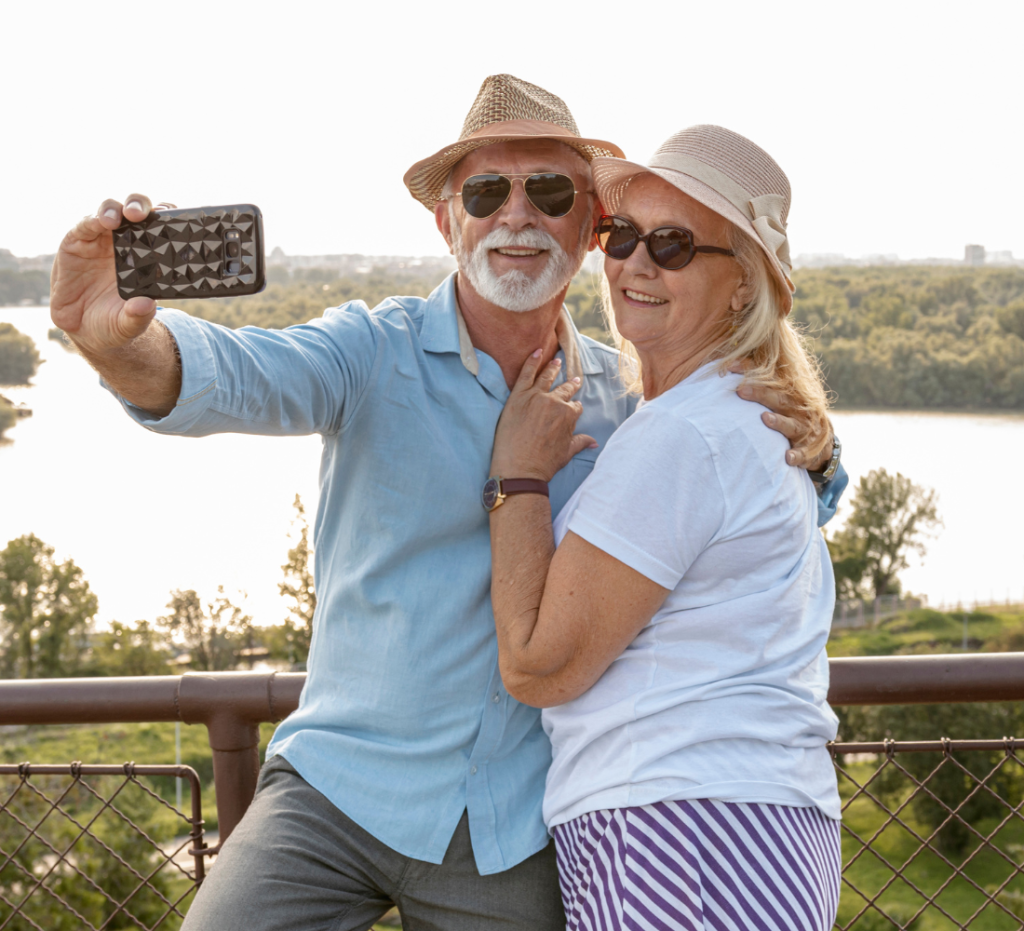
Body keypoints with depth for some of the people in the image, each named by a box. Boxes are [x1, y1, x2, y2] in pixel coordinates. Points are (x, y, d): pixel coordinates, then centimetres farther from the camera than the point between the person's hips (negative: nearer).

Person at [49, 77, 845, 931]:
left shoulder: (628, 398, 3)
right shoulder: (376, 352, -7)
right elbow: (236, 374, -26)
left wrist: (806, 449, -11)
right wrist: (117, 341, -47)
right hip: (339, 789, -2)